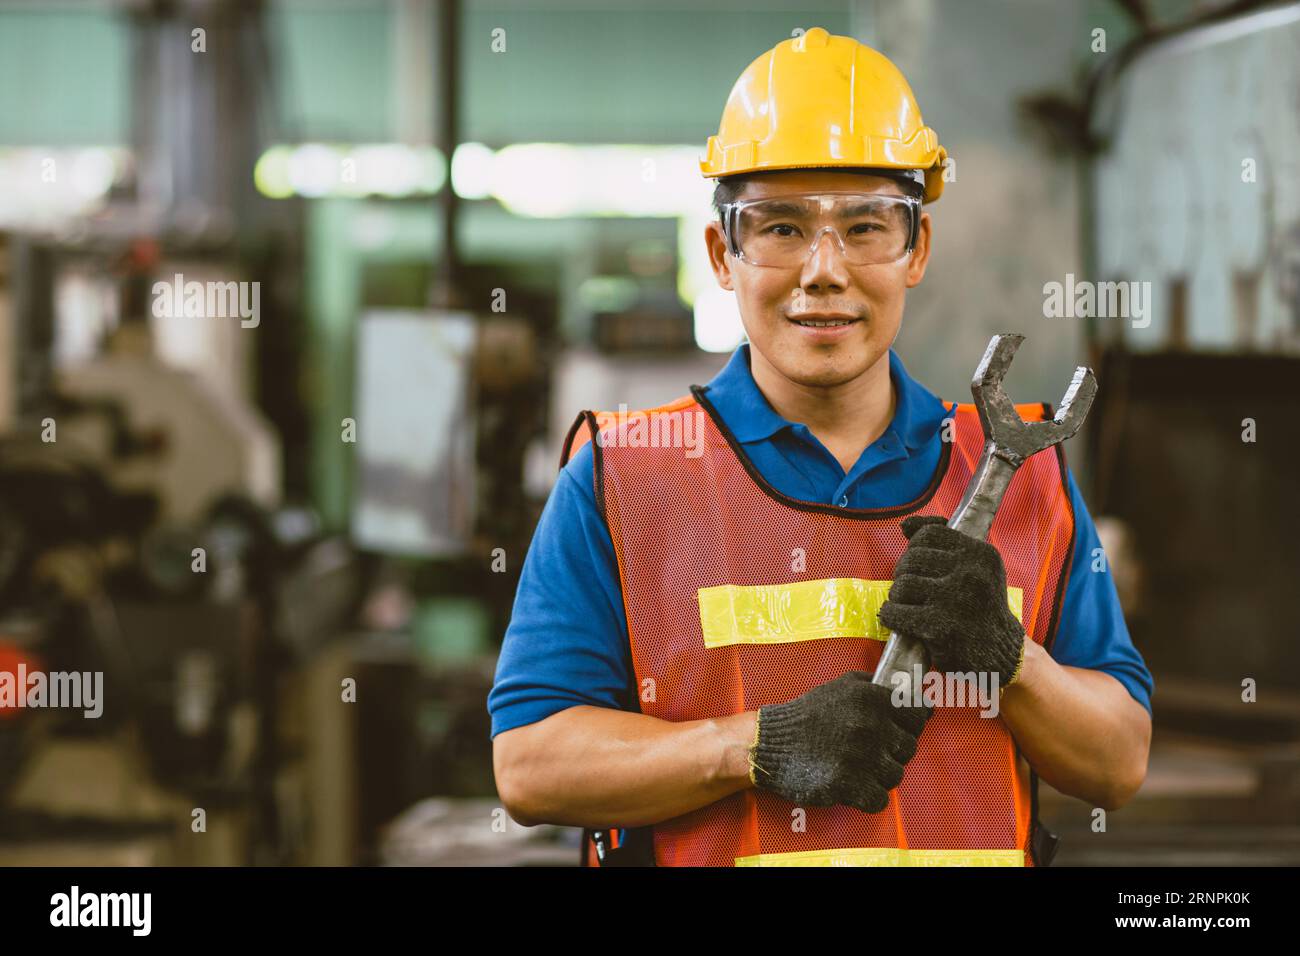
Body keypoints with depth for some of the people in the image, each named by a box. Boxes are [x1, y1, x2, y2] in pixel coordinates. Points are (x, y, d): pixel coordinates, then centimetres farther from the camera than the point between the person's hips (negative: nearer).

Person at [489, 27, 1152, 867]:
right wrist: (763, 745, -13)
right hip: (707, 856, -1)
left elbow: (1120, 766, 11)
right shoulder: (619, 478, 4)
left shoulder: (1022, 473, 11)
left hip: (977, 845, 1)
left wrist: (1004, 655, -6)